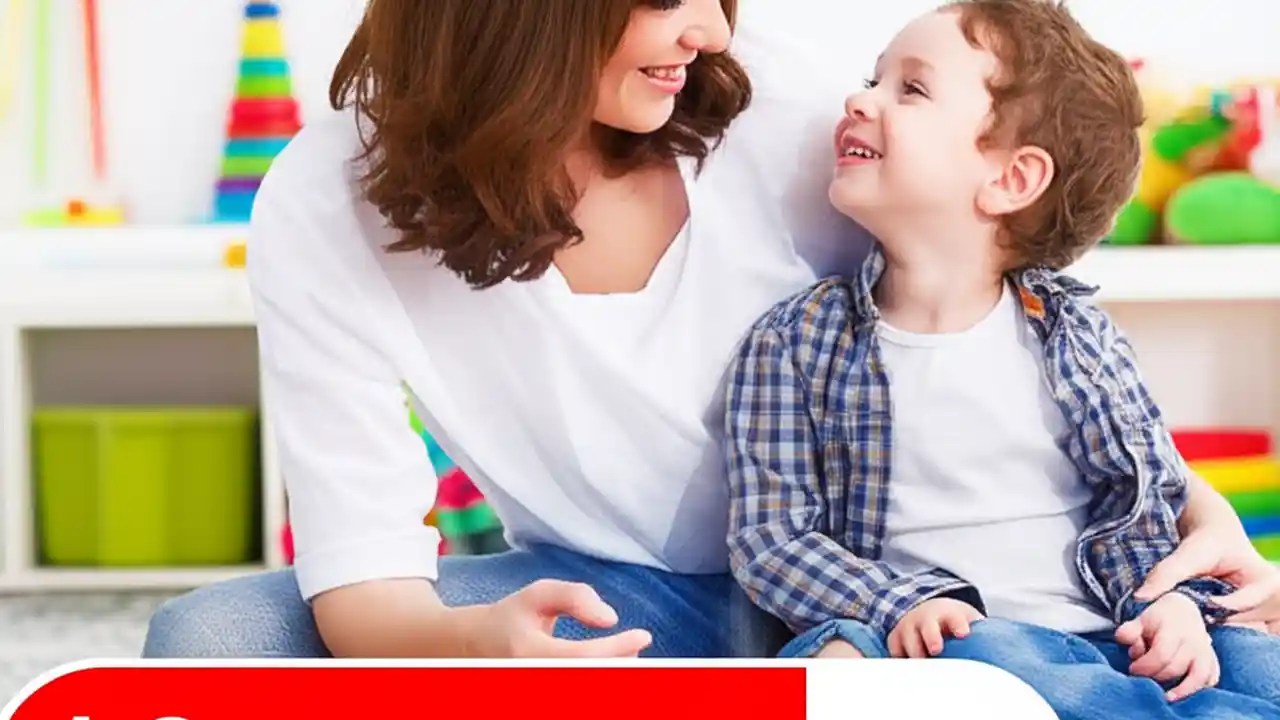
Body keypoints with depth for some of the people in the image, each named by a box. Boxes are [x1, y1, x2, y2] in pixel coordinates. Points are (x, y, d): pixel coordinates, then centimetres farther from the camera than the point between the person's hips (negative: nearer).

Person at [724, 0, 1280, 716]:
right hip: (938, 650, -1)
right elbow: (769, 537, -1)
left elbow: (1151, 500, 12)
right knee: (985, 656, -36)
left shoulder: (1076, 333, 9)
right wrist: (896, 606, -18)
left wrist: (1173, 603, -9)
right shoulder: (793, 342, 4)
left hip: (1103, 641, 2)